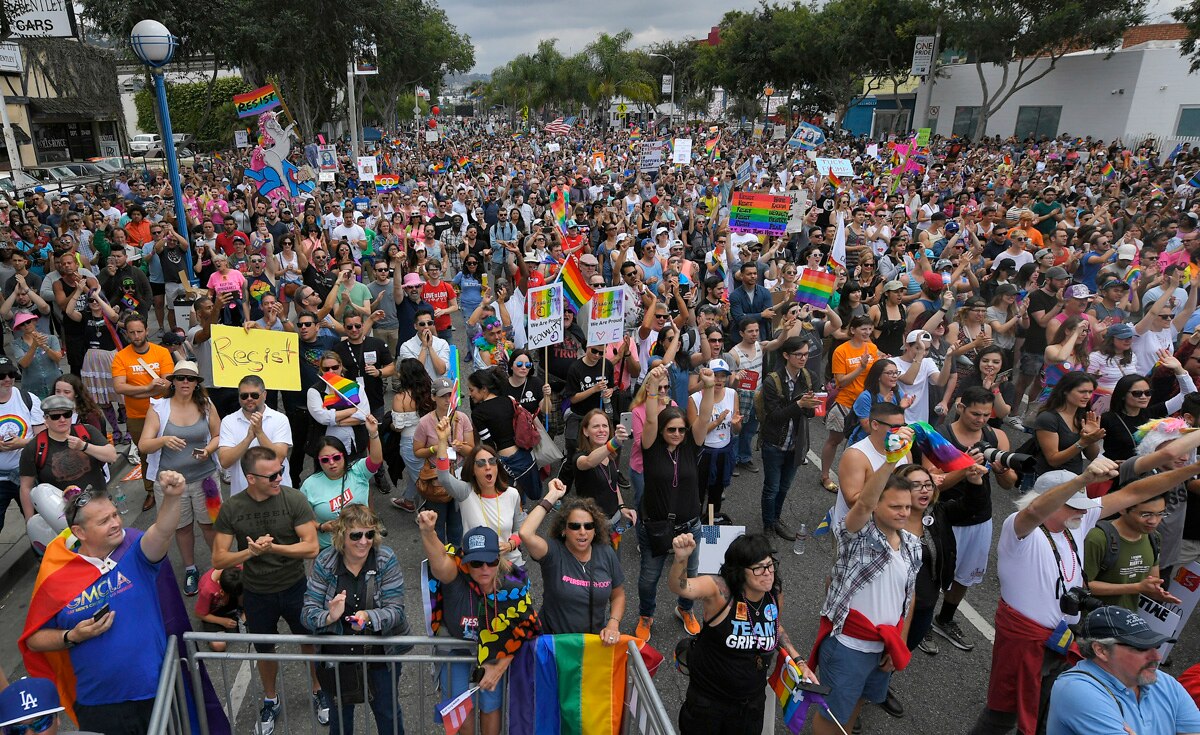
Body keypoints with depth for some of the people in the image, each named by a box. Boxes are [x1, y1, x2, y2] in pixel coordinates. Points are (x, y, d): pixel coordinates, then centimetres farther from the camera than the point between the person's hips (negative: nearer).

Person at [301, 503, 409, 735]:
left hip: (382, 652, -1)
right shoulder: (324, 562, -13)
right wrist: (330, 617, -35)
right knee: (341, 709, 25)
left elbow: (395, 610, -20)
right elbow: (307, 613, -14)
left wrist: (368, 617, -39)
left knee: (387, 711, 17)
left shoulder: (386, 559, -17)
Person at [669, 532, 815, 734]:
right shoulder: (719, 590, -26)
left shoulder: (775, 593, -9)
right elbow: (679, 587, -46)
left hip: (752, 701, 5)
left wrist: (799, 662, 5)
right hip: (707, 700, -4)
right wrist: (681, 558, -65)